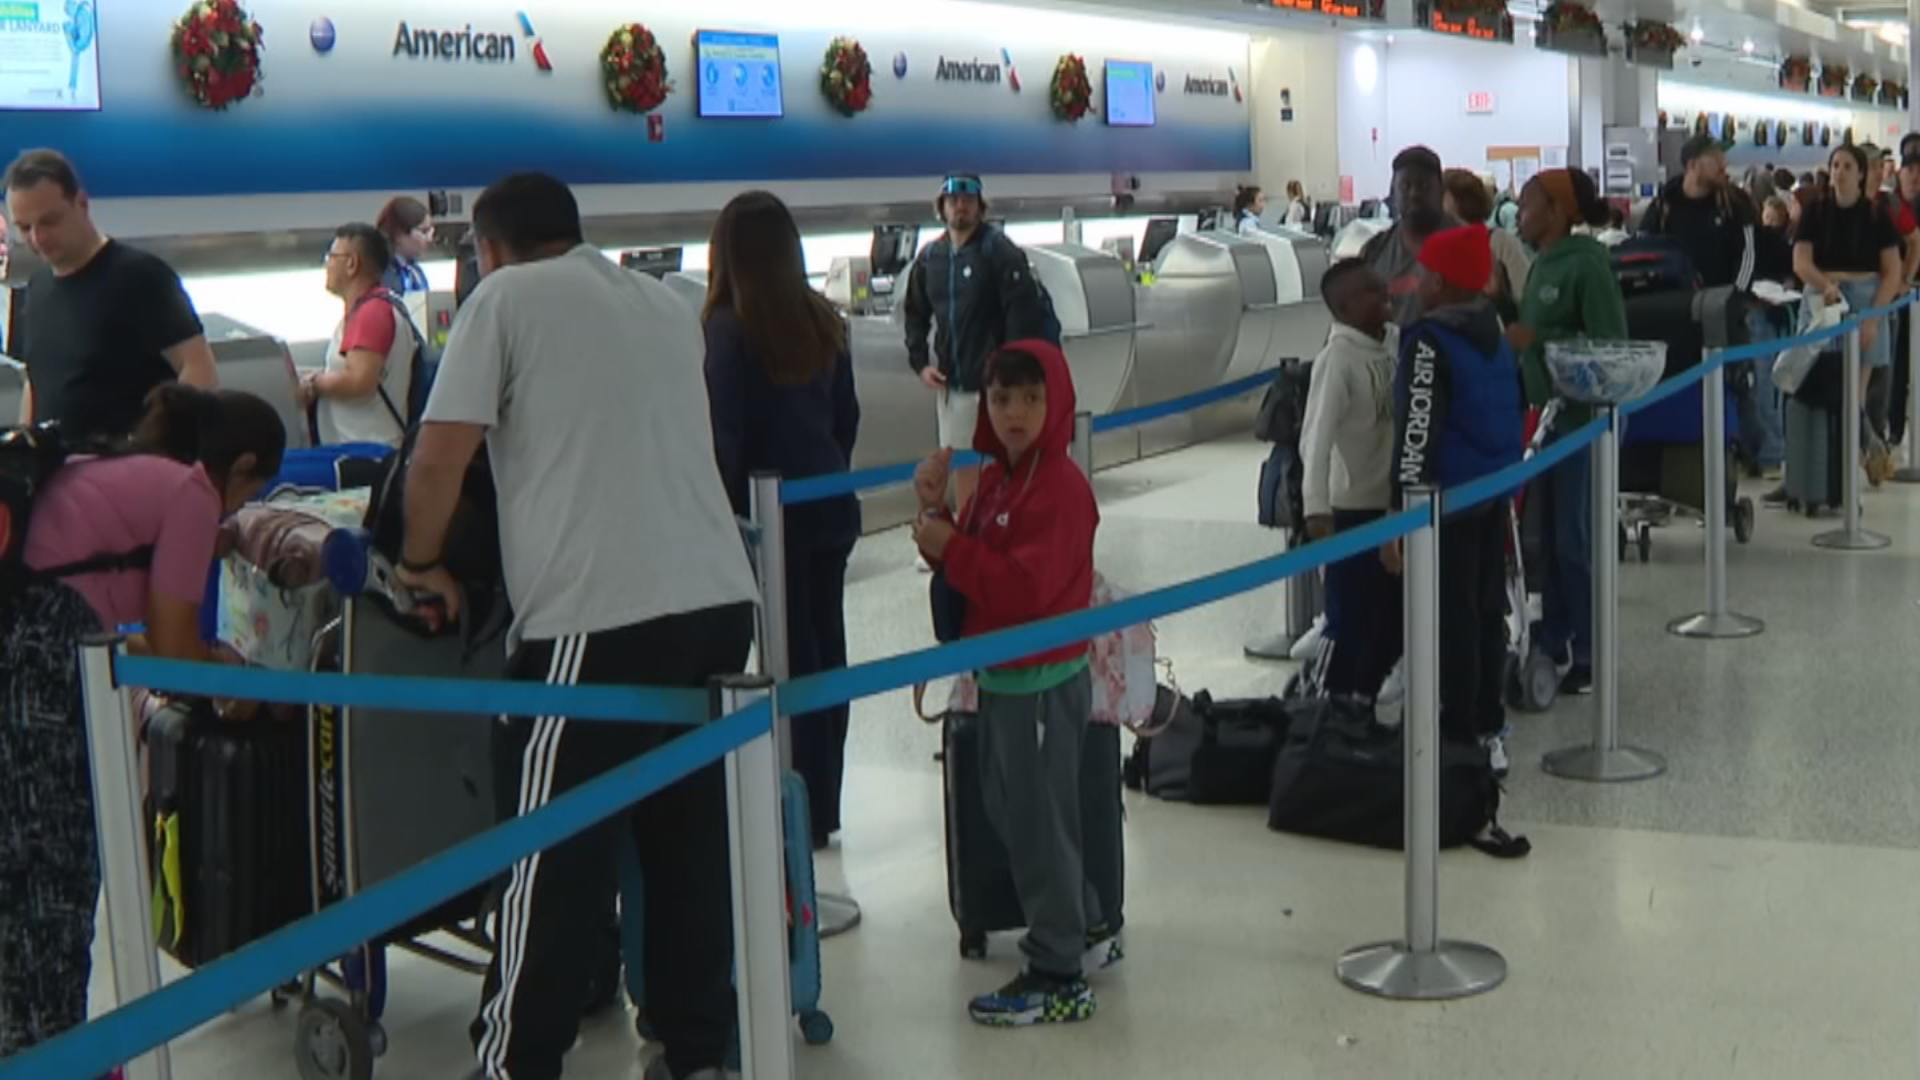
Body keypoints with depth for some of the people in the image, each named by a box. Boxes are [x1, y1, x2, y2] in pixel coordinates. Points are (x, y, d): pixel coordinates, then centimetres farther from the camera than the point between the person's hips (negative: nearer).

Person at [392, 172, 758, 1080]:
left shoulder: (505, 298, 2)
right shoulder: (668, 304, 21)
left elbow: (438, 459, -5)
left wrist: (422, 562, 11)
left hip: (598, 616, -6)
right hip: (720, 600, 6)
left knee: (555, 860, 2)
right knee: (694, 842, 13)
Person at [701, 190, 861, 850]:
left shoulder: (730, 326, -13)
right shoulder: (821, 319, 4)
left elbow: (724, 432, -15)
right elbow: (847, 414, 11)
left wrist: (722, 512, -8)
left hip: (771, 514, -6)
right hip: (831, 509, 6)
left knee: (791, 656, 0)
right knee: (827, 648, 11)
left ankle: (803, 815, 6)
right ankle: (823, 808, 21)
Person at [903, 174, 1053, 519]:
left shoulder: (1000, 251, -9)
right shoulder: (930, 256, 8)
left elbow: (1023, 314, -14)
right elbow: (916, 315, 18)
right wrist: (920, 361, 6)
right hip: (951, 382, 6)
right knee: (961, 464, 12)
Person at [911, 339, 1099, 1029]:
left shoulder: (1060, 487, -20)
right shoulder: (996, 478, 10)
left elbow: (1023, 587, -27)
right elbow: (972, 562, 11)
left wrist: (950, 547, -23)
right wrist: (936, 512, -4)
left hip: (1044, 683, -9)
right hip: (1002, 677, 10)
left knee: (1038, 823, -1)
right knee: (1008, 810, 19)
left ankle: (1057, 978, 11)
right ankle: (1082, 926, 36)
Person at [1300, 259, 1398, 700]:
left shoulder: (1396, 341, 4)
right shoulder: (1338, 358, -18)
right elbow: (1316, 436, -26)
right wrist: (1316, 507, -35)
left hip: (1396, 502, 8)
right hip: (1355, 510, -8)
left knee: (1393, 615, 17)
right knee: (1352, 620, -2)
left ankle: (1364, 701, 31)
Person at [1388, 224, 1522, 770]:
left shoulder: (1430, 342, -17)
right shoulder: (1494, 334, 10)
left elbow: (1417, 434, -22)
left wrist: (1402, 513, -22)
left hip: (1449, 499, -9)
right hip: (1494, 492, 9)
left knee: (1452, 620, -3)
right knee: (1487, 612, 15)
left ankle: (1462, 737, 1)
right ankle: (1489, 729, 24)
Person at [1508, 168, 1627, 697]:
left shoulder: (1586, 264, -14)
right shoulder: (1544, 263, 12)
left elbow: (1610, 345, -21)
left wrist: (1537, 340, -21)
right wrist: (1515, 332, 5)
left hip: (1581, 415, -8)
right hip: (1546, 413, 8)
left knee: (1575, 537, -4)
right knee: (1548, 534, 13)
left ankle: (1587, 655, 4)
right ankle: (1552, 643, 22)